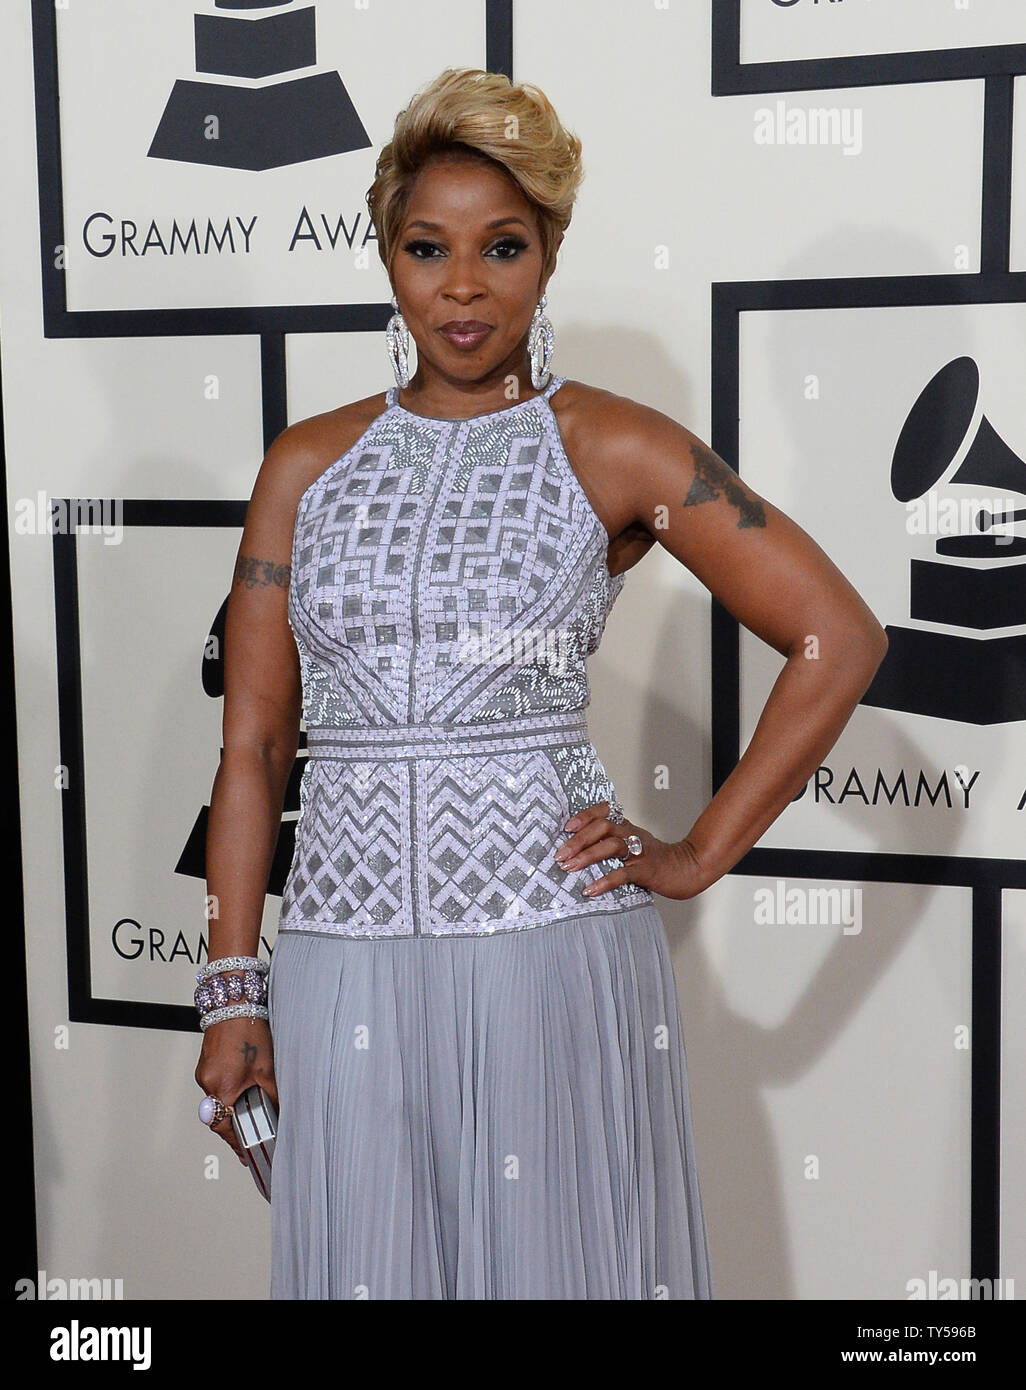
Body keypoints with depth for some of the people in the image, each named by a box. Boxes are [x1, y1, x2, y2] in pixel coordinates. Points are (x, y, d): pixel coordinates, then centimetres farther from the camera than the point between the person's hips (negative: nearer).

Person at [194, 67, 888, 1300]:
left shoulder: (614, 451, -1)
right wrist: (233, 990, 3)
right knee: (368, 1255, 11)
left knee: (551, 1252, 7)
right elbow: (254, 739, 7)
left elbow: (838, 639, -2)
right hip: (347, 955, 3)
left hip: (551, 951, -2)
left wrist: (699, 856, -4)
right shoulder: (308, 463, 8)